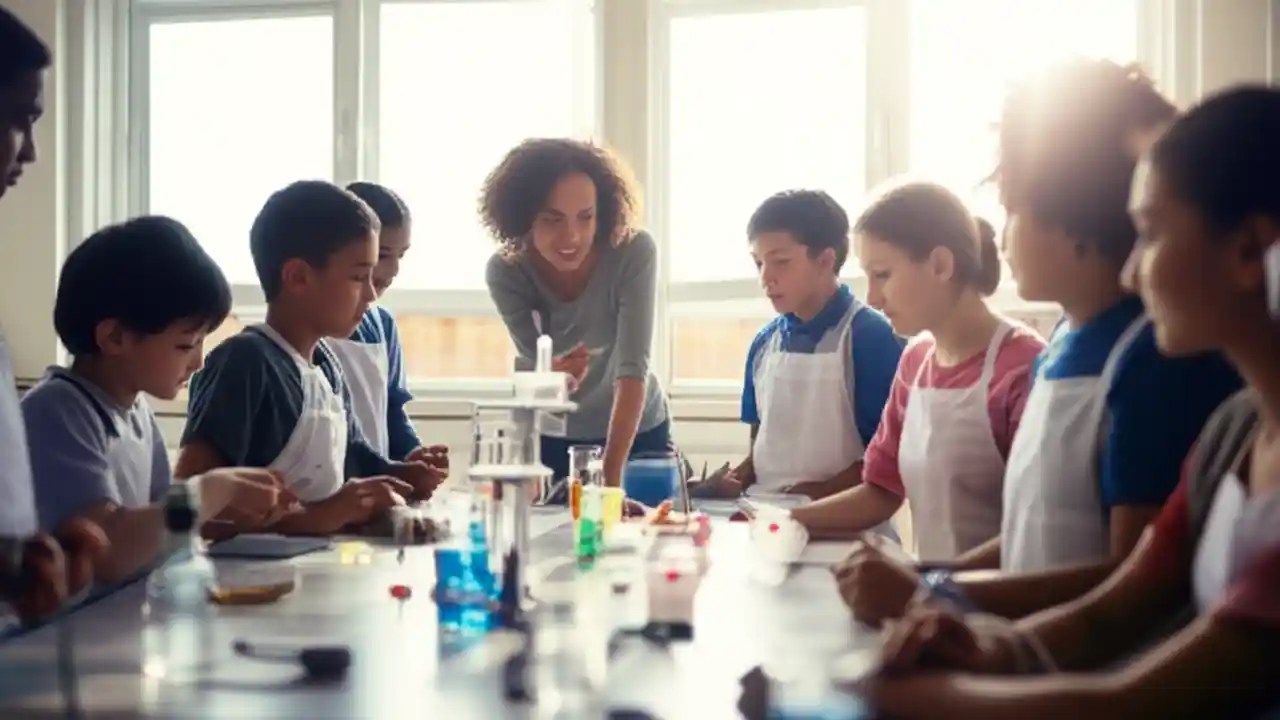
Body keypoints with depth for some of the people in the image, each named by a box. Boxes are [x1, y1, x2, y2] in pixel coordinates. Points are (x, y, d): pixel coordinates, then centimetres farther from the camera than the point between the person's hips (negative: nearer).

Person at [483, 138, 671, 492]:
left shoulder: (635, 252, -27)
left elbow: (633, 367, -32)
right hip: (552, 439, 1)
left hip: (637, 433, -1)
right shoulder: (505, 271, -20)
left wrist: (612, 475, -41)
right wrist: (552, 377, -48)